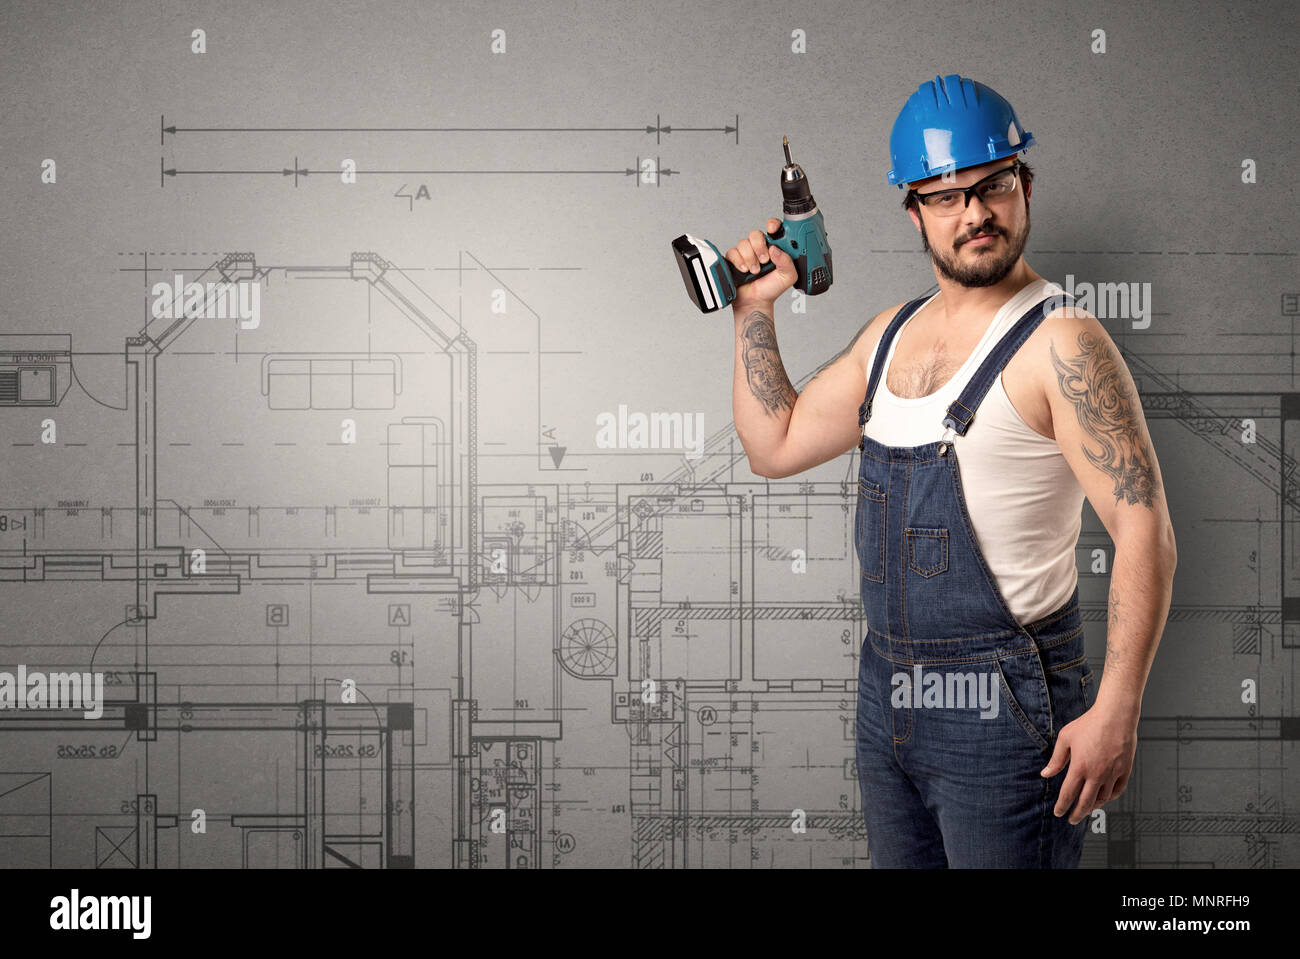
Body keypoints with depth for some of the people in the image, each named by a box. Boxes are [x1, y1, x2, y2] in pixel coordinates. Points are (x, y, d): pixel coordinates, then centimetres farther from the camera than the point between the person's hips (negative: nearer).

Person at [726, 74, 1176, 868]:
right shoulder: (891, 333, 10)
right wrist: (756, 310, 10)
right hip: (887, 689, 7)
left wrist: (1116, 711, -24)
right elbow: (776, 445, 18)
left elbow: (1145, 531, -19)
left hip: (1000, 702, -7)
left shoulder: (1060, 343, -14)